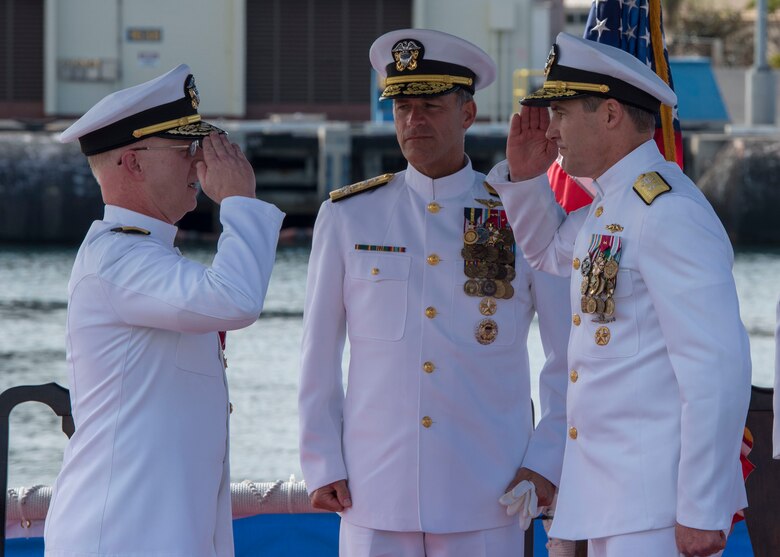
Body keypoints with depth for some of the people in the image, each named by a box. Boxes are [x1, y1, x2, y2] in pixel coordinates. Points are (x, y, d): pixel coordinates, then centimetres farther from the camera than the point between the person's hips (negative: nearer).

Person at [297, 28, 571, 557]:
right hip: (374, 497, 1)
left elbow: (574, 360, 7)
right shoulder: (347, 217, 5)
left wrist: (546, 463, -1)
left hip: (487, 503, -1)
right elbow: (319, 359, 9)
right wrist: (322, 467, 5)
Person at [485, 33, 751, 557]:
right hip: (615, 494, 10)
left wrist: (703, 513, -23)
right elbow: (550, 252, 36)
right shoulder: (610, 206, 13)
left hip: (659, 501, -10)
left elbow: (719, 370, -22)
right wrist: (525, 175, 16)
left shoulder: (669, 214, -18)